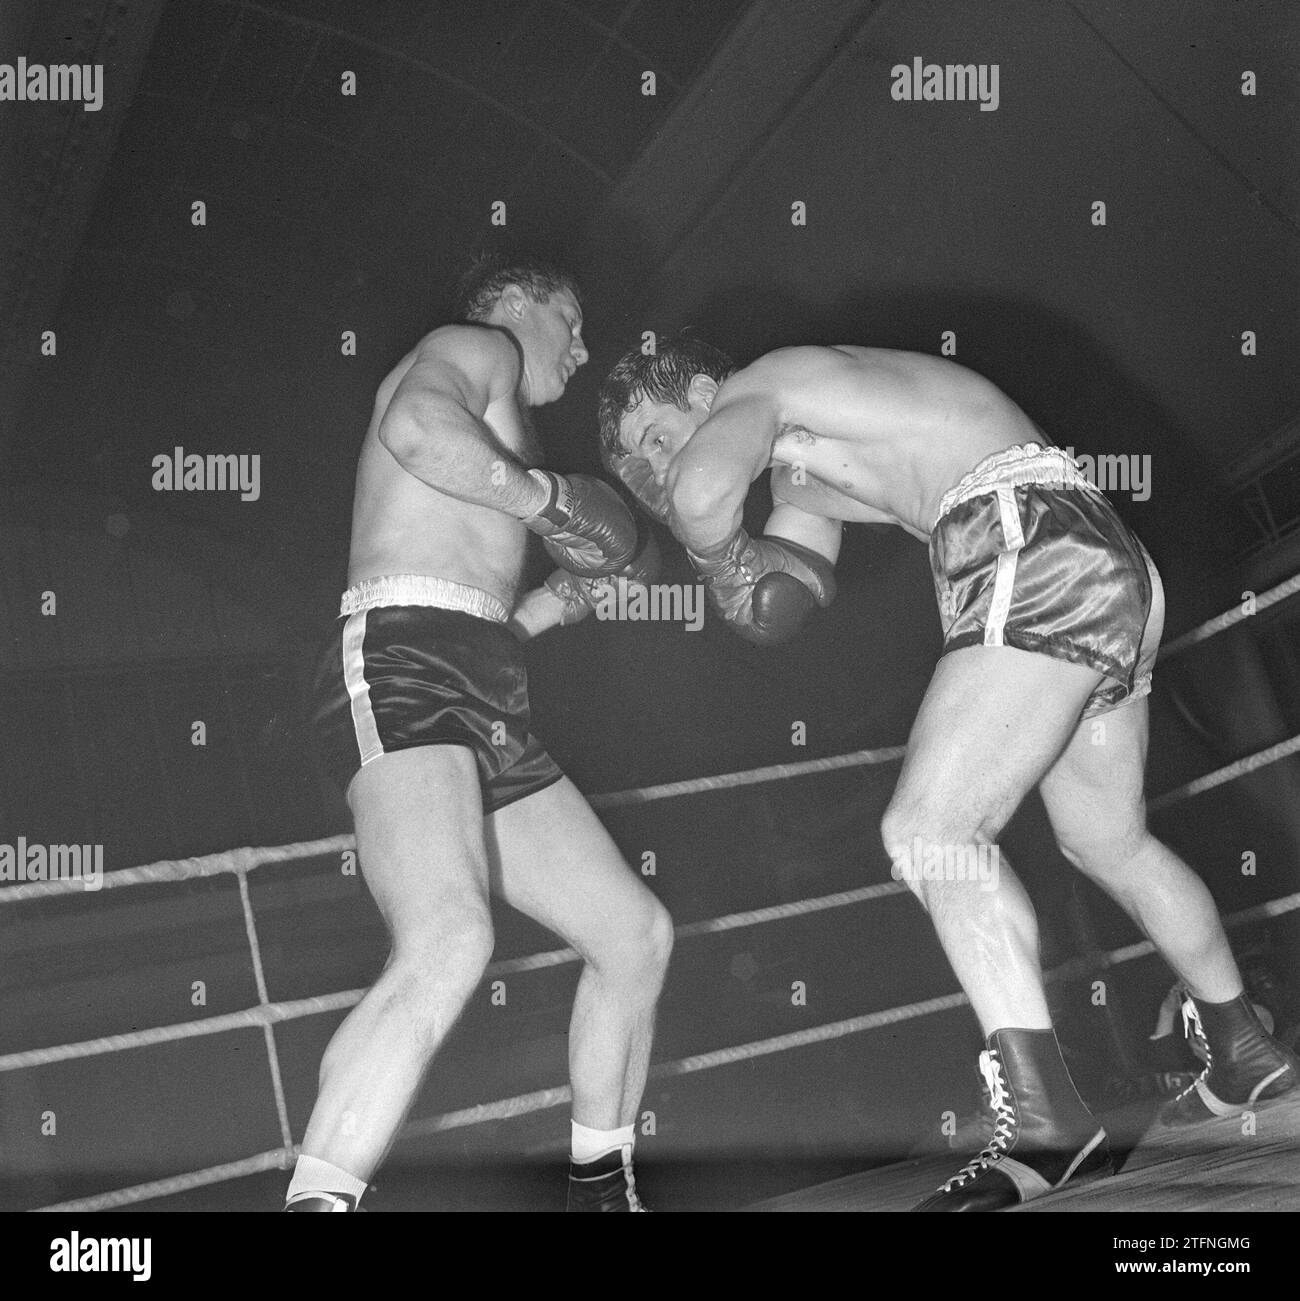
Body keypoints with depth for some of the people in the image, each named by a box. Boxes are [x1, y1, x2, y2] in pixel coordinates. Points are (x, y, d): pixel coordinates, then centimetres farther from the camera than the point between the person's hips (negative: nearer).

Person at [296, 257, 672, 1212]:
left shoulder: (491, 434, 37)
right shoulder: (475, 345, 10)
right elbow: (413, 427, -16)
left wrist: (570, 593, 37)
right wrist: (547, 498, -6)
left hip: (487, 721, 10)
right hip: (400, 672, -10)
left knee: (636, 932, 11)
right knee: (452, 941, -32)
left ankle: (601, 1186, 24)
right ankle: (320, 1195, -37)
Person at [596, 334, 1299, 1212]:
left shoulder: (754, 389, 0)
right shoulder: (804, 476, 28)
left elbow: (703, 488, -22)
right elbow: (775, 610, 25)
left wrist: (709, 547, -2)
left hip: (1037, 550, -11)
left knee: (928, 832, -16)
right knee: (1110, 845, 23)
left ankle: (1047, 1124, -19)